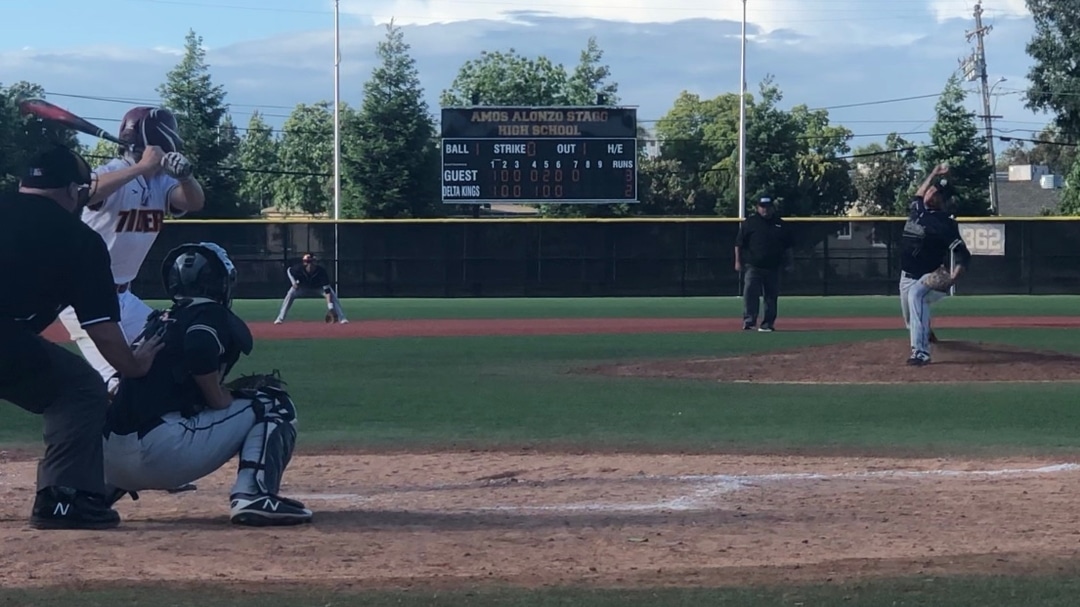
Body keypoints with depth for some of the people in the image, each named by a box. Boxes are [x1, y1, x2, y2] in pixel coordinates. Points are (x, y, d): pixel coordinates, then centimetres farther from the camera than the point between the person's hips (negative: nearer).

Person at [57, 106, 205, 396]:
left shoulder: (161, 180, 5)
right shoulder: (112, 173, -17)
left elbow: (195, 202, -9)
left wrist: (184, 174, -29)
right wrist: (141, 167, -42)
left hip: (122, 295, 9)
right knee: (119, 378, -21)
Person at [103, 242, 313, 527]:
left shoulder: (160, 322, 22)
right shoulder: (210, 317, 0)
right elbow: (216, 401, -9)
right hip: (162, 455, -8)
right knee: (275, 406, 4)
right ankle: (253, 493, -18)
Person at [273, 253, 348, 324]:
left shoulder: (321, 271, -38)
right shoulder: (299, 268, -32)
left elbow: (327, 289, -41)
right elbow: (288, 270, -7)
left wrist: (330, 306, -49)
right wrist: (293, 282, -22)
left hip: (319, 287, -1)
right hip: (304, 287, 1)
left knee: (332, 295, -25)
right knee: (290, 295, -23)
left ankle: (342, 318, -19)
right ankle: (280, 318, -17)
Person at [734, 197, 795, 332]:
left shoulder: (780, 224, 10)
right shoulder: (750, 222, 1)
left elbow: (787, 246, 16)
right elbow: (739, 243, 1)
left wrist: (788, 263, 11)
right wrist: (738, 261, -5)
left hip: (773, 267, 3)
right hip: (753, 266, -3)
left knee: (771, 296, 6)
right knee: (750, 294, -14)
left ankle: (768, 324, 13)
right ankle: (749, 321, -15)